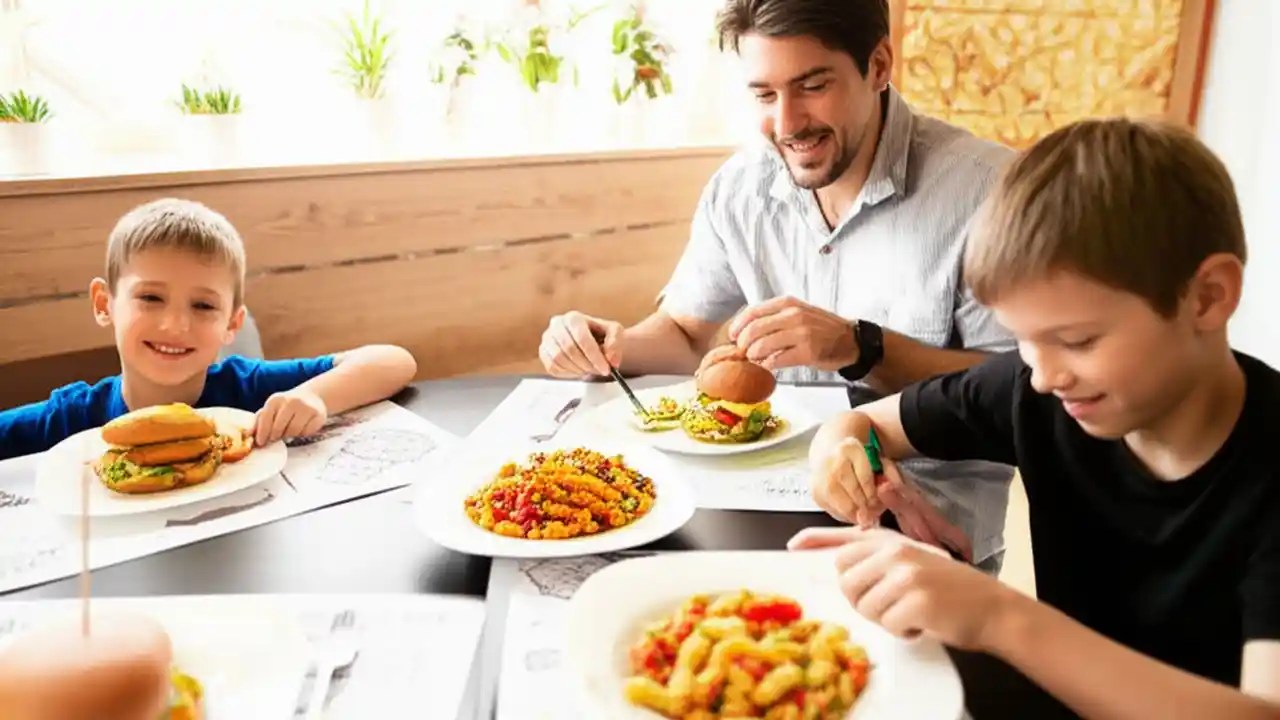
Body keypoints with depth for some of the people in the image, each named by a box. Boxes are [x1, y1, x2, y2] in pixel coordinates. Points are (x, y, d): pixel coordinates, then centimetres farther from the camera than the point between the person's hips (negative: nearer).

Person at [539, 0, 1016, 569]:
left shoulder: (983, 187, -16)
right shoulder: (739, 188, 0)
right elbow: (684, 333, 10)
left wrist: (862, 348, -29)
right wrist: (609, 346, -12)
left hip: (930, 532, -4)